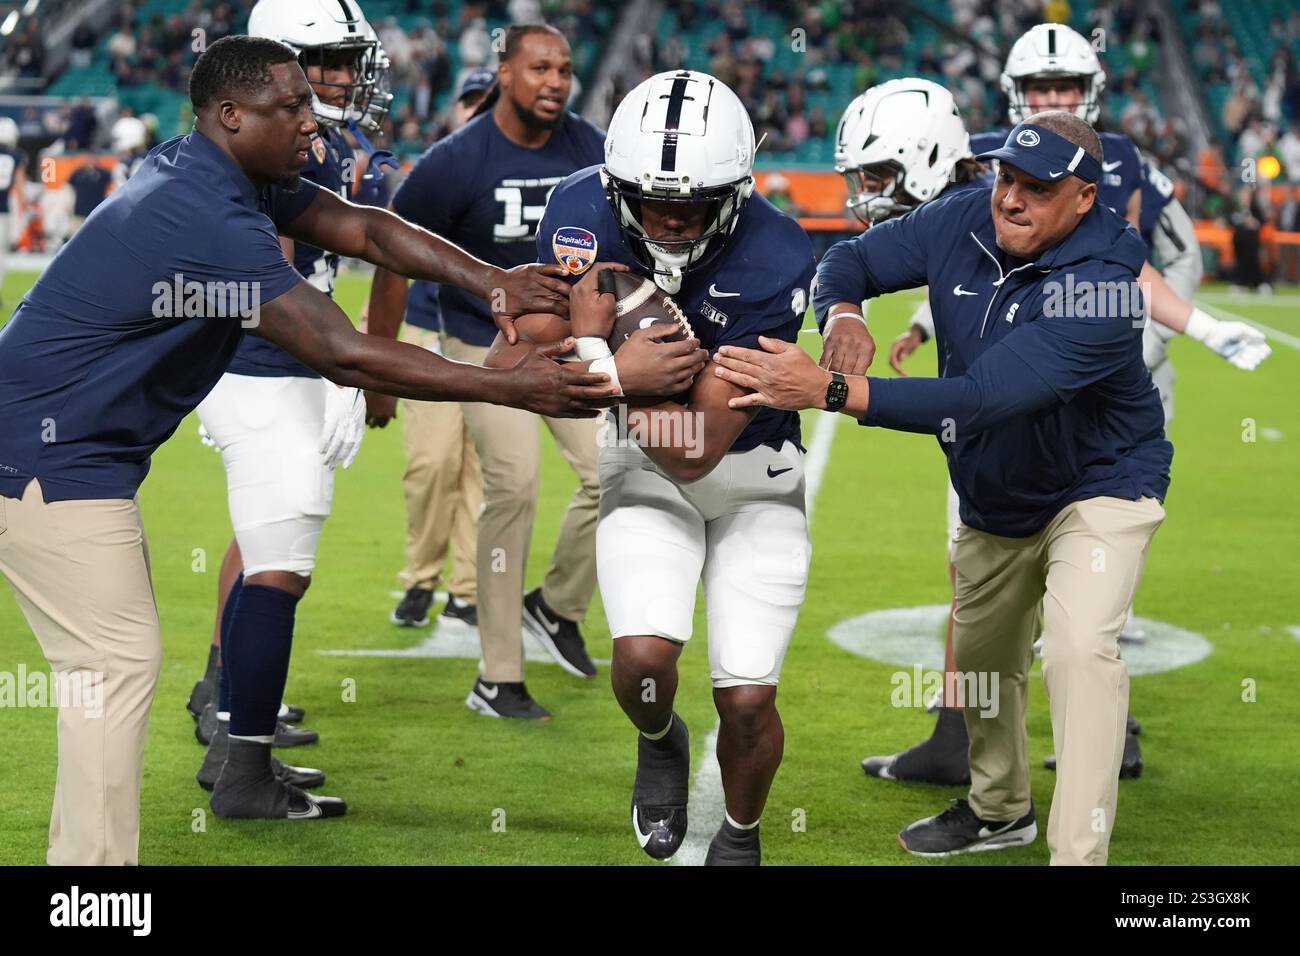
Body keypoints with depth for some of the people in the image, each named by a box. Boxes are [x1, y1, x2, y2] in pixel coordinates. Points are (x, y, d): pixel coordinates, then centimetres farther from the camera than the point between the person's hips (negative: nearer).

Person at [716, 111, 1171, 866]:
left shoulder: (1101, 288, -35)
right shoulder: (964, 223, -16)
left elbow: (977, 401, -43)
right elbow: (851, 261, -2)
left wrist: (828, 391, -50)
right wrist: (840, 321, -28)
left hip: (1101, 485, -7)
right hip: (994, 493, 7)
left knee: (1081, 648, -28)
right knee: (982, 660, 21)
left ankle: (1078, 854, -26)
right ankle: (1001, 809, 47)